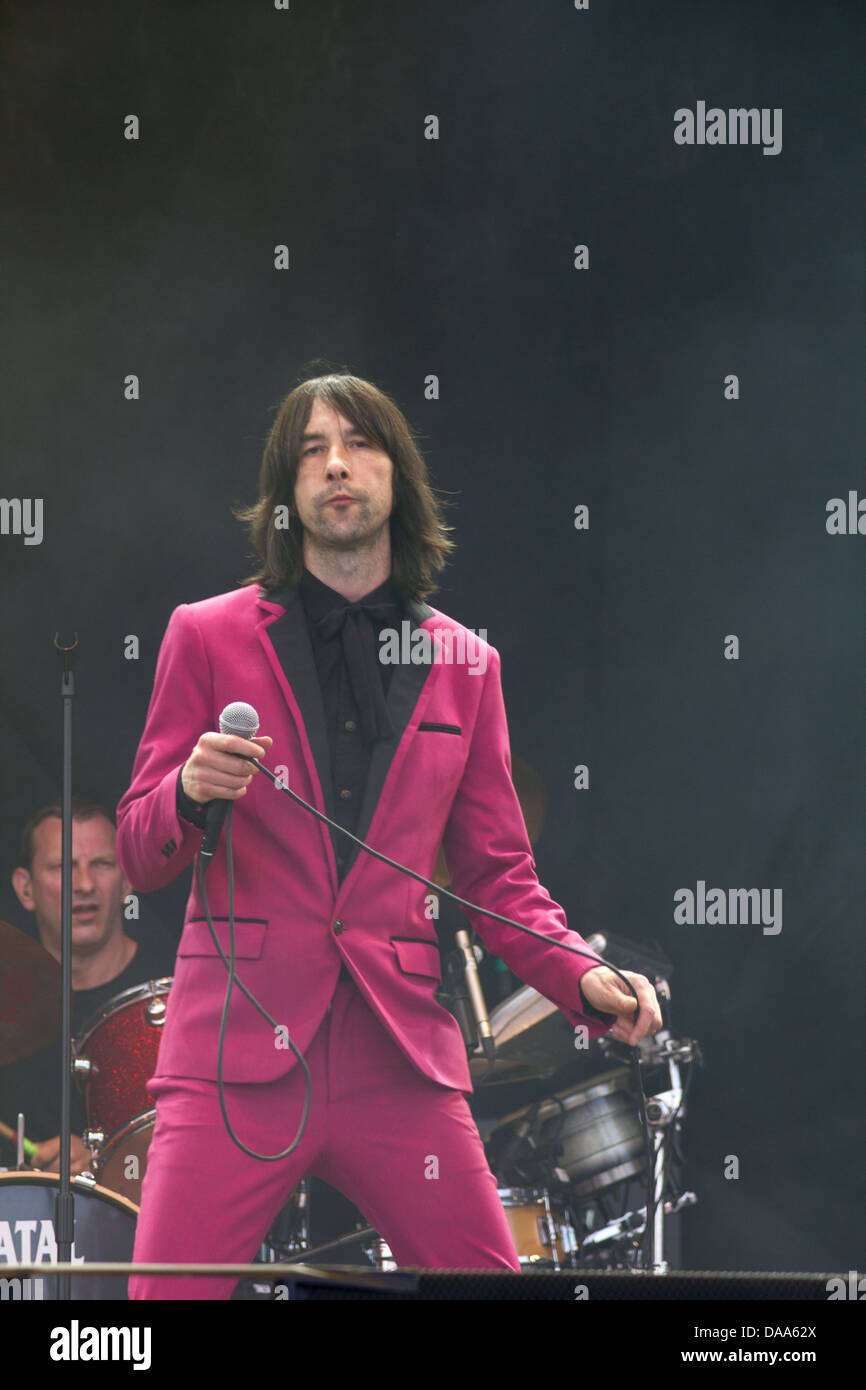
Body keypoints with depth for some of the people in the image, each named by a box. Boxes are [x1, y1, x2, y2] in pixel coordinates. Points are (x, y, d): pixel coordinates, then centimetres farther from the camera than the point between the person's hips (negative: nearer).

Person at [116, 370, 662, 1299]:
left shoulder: (464, 665, 16)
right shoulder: (209, 636, 9)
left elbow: (498, 876, 18)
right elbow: (137, 859, 9)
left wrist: (585, 980, -1)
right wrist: (190, 795, -14)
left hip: (401, 1053, 2)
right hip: (240, 1043, -2)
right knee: (166, 1297, -14)